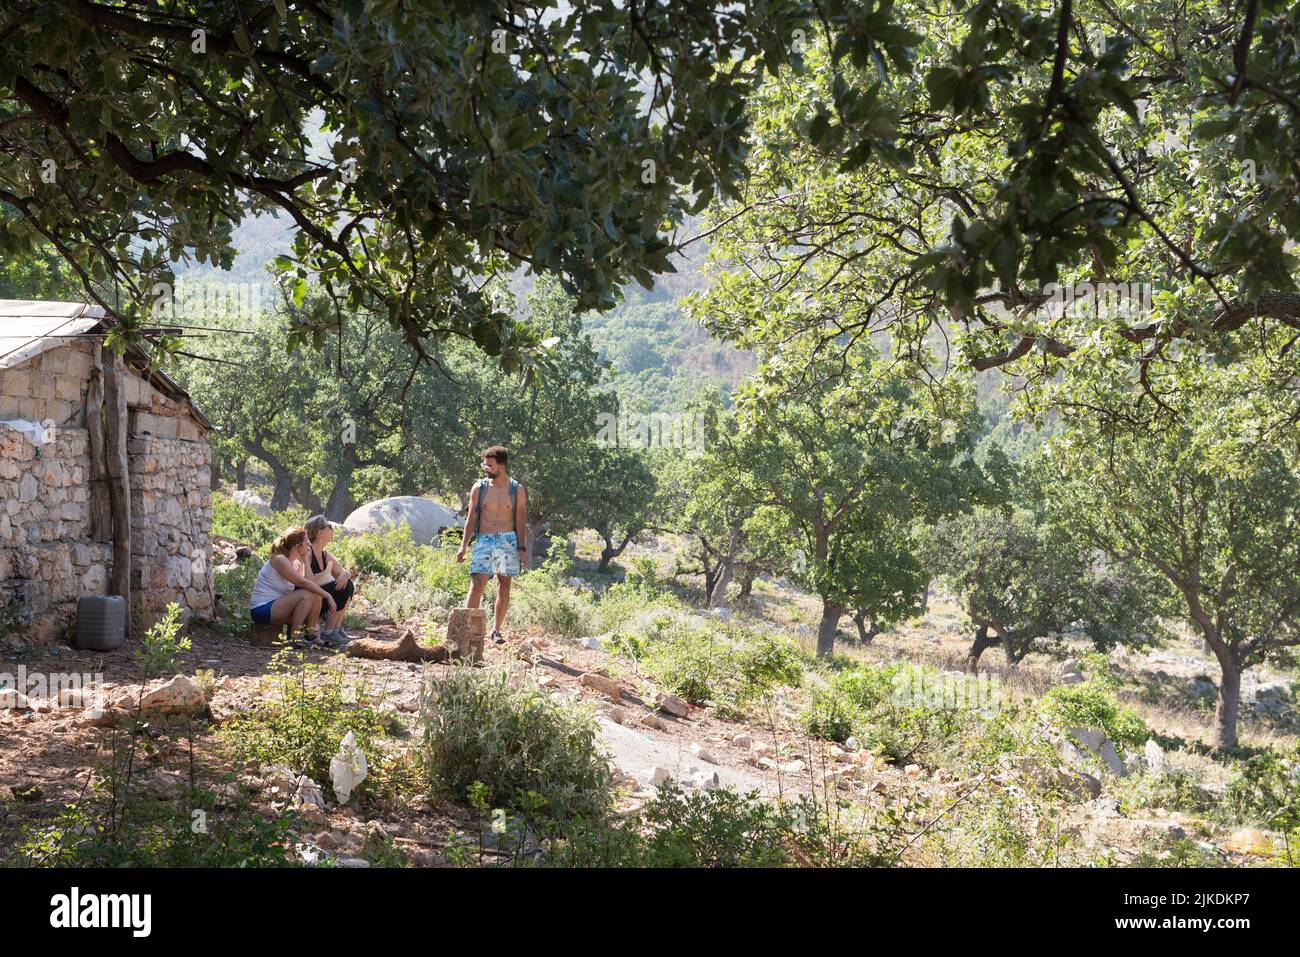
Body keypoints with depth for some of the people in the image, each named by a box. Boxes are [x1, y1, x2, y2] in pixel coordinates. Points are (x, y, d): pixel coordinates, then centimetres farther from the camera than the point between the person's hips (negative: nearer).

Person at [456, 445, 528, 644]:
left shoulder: (516, 490, 4)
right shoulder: (479, 488, 7)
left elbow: (520, 522, 4)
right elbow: (471, 519, 8)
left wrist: (522, 549, -4)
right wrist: (463, 546, 0)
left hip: (508, 541, 0)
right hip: (484, 540, 0)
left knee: (504, 587, 4)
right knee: (477, 585, -12)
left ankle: (497, 630, 14)